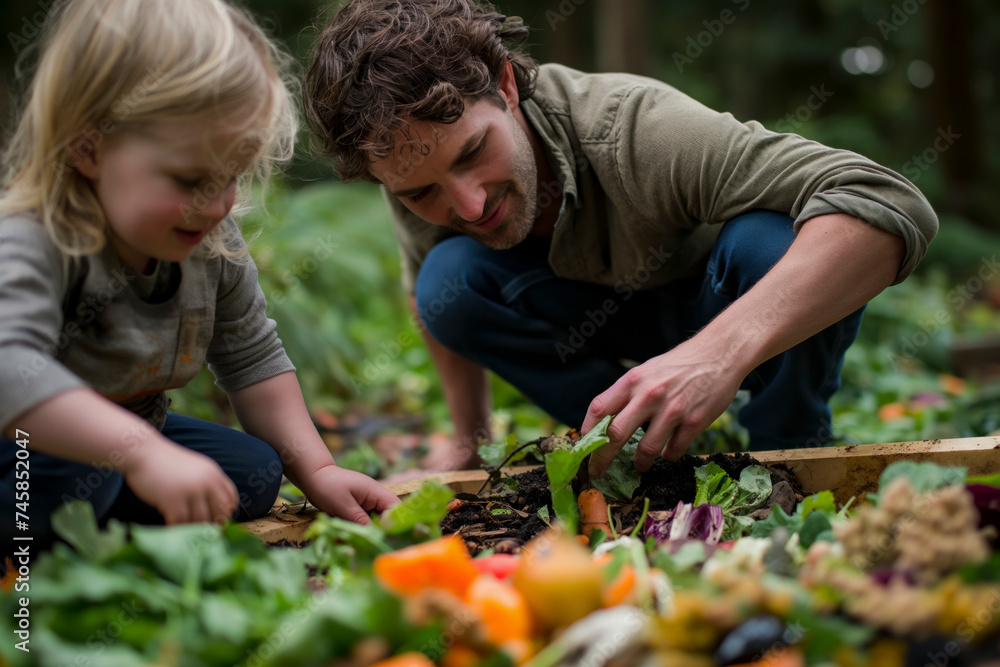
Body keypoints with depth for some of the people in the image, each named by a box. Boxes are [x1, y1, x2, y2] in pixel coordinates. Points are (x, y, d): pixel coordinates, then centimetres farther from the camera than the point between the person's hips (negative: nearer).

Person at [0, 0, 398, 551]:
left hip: (125, 437, 7)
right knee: (67, 479, -37)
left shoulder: (213, 247, -9)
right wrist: (146, 454, -62)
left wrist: (316, 471, -5)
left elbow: (253, 360, 5)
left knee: (255, 473, -7)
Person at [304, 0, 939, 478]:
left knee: (769, 240, -38)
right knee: (449, 282, -22)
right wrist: (469, 439, 6)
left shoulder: (630, 129, -39)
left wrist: (725, 347, -60)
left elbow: (892, 207, -48)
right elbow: (427, 292, 5)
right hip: (612, 314, 4)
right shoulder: (418, 174, -20)